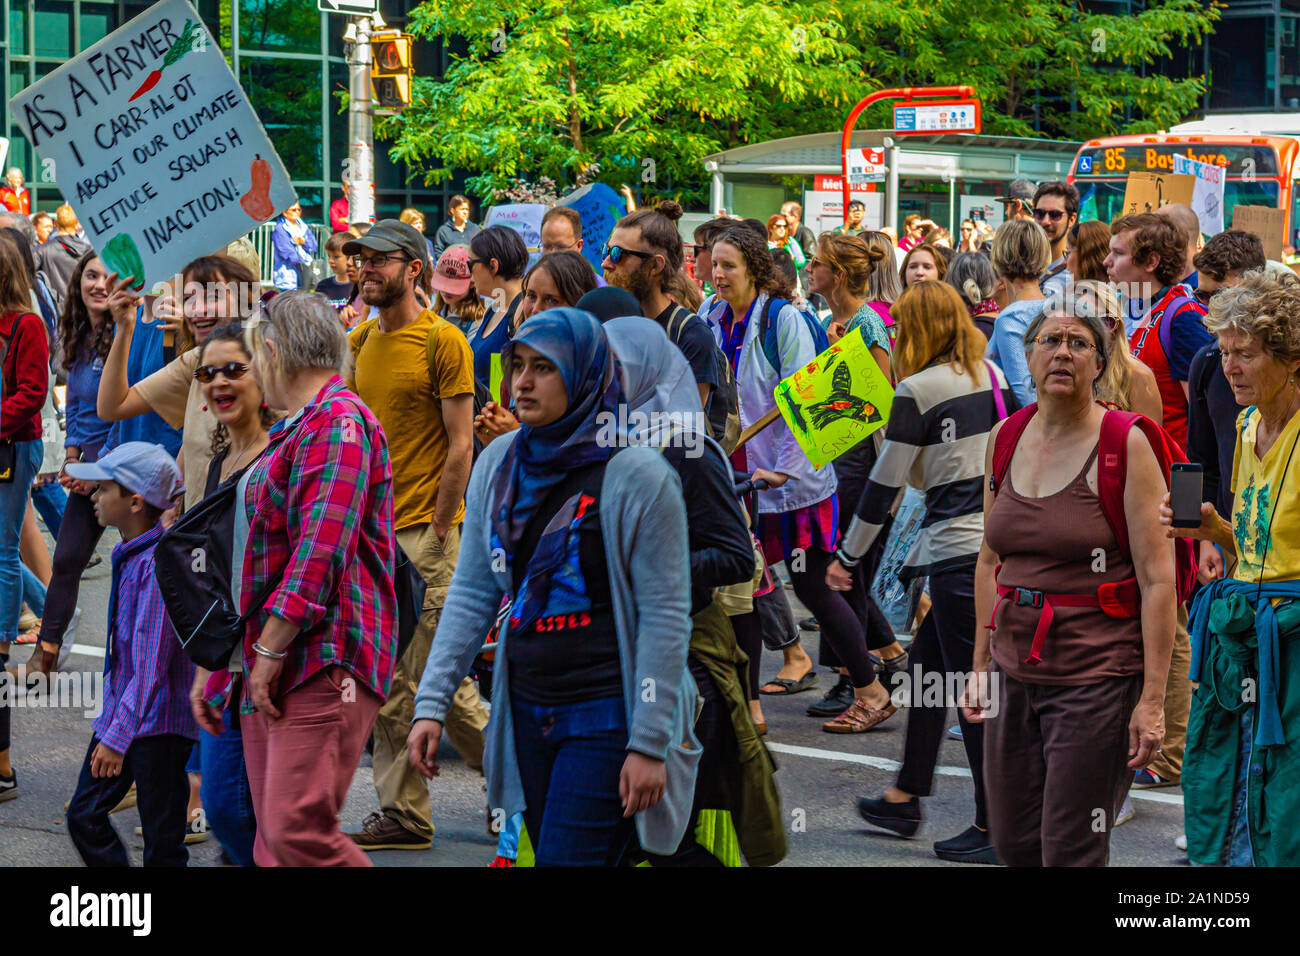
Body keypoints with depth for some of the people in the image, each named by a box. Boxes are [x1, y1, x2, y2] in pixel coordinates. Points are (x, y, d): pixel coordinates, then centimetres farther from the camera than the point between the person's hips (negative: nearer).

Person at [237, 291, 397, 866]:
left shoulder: (338, 420, -9)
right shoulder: (300, 428, 24)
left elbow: (321, 549, -18)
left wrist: (270, 651, -18)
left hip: (324, 663, -10)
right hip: (274, 665, 10)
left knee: (298, 831, -19)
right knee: (273, 840, 5)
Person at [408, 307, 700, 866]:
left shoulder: (636, 475, -12)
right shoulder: (498, 464, 6)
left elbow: (666, 617, -12)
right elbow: (471, 594, 11)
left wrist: (649, 743, -14)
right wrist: (431, 703, 4)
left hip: (605, 714, -6)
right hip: (527, 709, 6)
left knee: (568, 859, -11)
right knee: (545, 851, 12)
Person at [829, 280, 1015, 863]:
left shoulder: (919, 389, -11)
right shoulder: (993, 377, 10)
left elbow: (885, 482, -7)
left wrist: (848, 556, 2)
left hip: (962, 548, -8)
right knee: (927, 660, 19)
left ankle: (995, 829, 2)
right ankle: (906, 798, 27)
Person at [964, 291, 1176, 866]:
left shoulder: (1125, 445, -10)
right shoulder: (1004, 441, 8)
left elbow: (1158, 578, -12)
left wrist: (1152, 697, -16)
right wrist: (981, 663, 14)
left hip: (1096, 674, -6)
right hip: (1015, 672, 6)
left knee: (1071, 853, -4)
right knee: (1013, 843, 10)